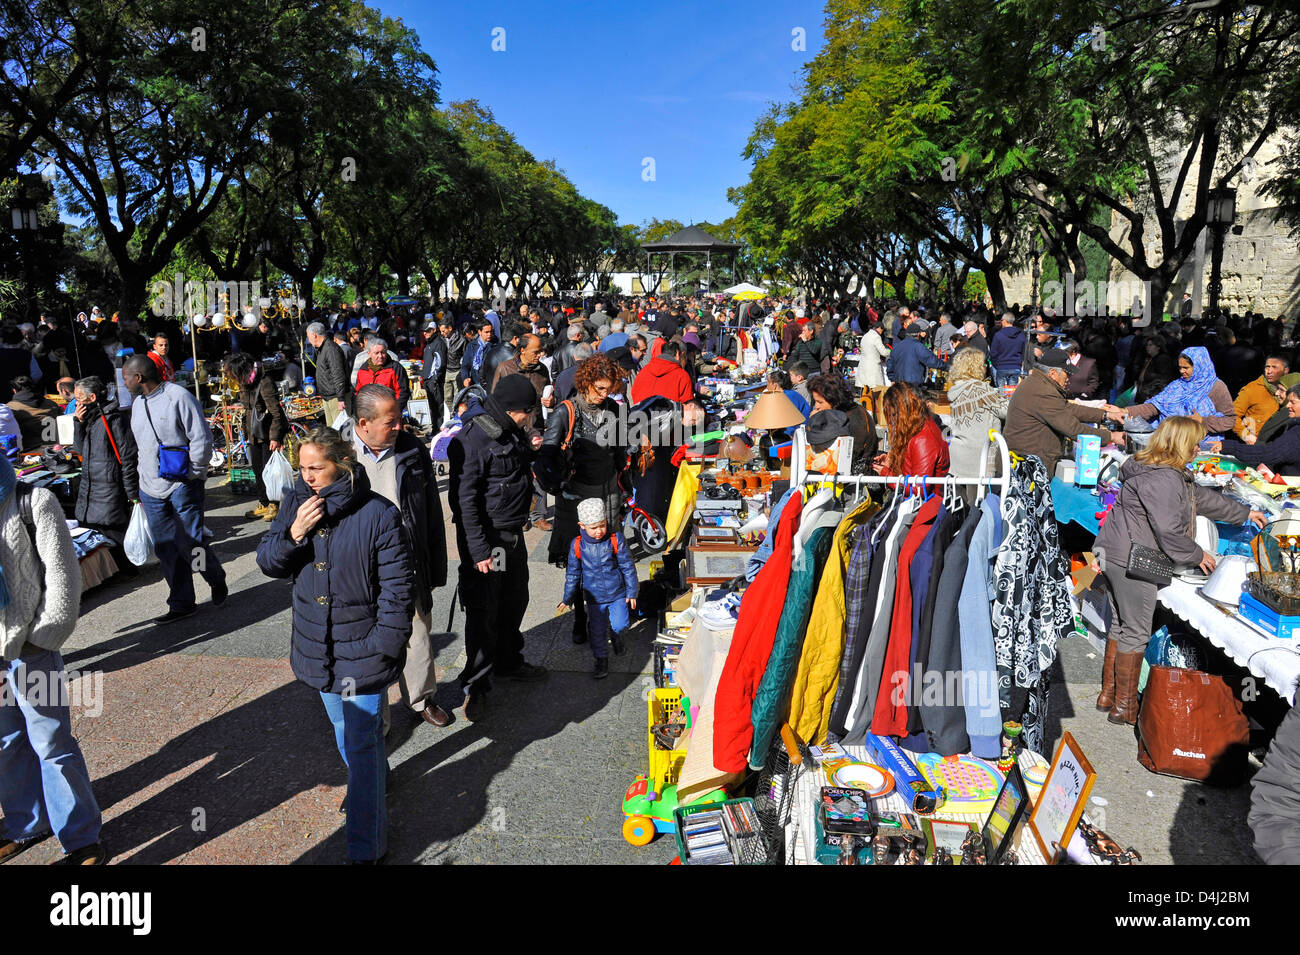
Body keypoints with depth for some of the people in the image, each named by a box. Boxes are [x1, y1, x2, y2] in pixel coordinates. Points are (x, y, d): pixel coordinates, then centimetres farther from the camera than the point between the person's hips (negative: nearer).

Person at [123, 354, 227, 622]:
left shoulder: (178, 397, -10)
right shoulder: (137, 403, 15)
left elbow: (201, 439, -11)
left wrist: (192, 475, -11)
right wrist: (143, 474, 17)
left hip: (182, 485, -7)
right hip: (151, 488, 7)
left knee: (191, 544, -7)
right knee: (166, 550, 7)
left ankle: (217, 580, 20)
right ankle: (181, 603, 16)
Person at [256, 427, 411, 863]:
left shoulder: (377, 513, -17)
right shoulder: (296, 504, -2)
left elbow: (397, 586, -13)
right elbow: (267, 562, 3)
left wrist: (385, 646, -14)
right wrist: (294, 534, -17)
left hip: (363, 647, -6)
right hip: (317, 645, 6)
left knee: (361, 742, -1)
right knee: (344, 730, 24)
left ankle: (366, 847, 10)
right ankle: (375, 777, 52)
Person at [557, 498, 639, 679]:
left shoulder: (616, 539, -13)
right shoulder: (577, 545, -10)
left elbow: (628, 567, -4)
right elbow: (573, 573, 2)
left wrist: (631, 592, -3)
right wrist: (567, 599, 7)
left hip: (617, 593, -1)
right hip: (594, 597, 1)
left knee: (621, 624, -1)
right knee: (597, 630, 7)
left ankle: (615, 635, 35)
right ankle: (602, 660, 27)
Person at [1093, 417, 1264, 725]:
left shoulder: (1173, 474, 15)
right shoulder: (1163, 479, -21)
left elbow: (1202, 497, 29)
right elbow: (1169, 530, -22)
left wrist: (1244, 513, 37)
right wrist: (1197, 555, -6)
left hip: (1116, 556, 11)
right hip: (1132, 562, -11)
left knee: (1120, 626, 18)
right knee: (1136, 632, 0)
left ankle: (1109, 693, 28)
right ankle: (1124, 707, 10)